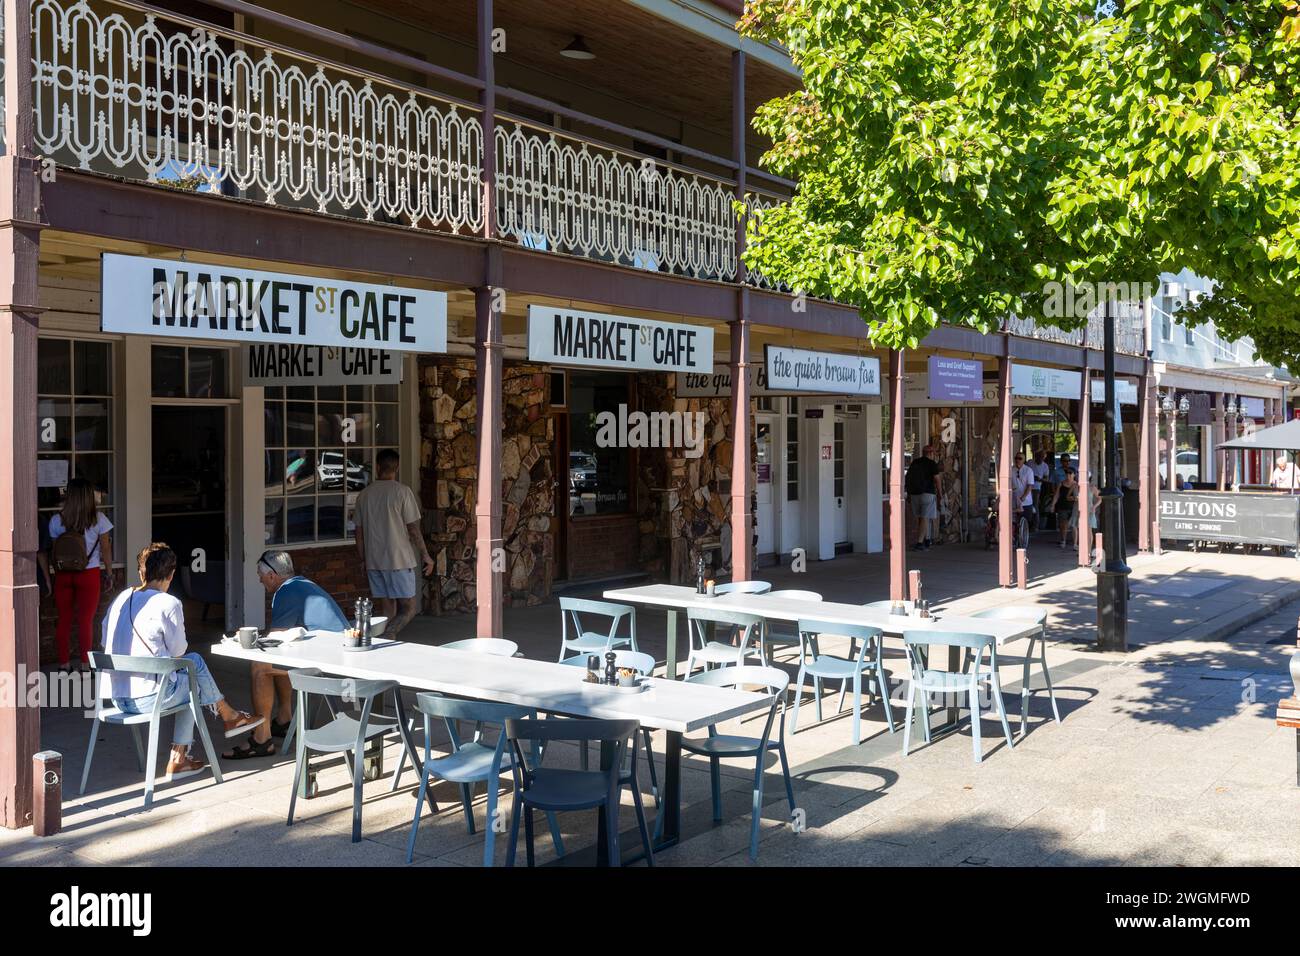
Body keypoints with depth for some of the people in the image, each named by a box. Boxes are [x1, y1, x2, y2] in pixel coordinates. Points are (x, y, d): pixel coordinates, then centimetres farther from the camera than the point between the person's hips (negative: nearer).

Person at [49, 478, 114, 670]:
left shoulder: (57, 520, -1)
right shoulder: (98, 519, -6)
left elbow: (53, 552, 3)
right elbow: (106, 549, -2)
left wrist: (57, 574, 14)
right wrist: (109, 573, 8)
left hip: (63, 574, 2)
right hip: (89, 574, -2)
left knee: (64, 620, 10)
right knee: (86, 621, 3)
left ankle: (64, 665, 15)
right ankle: (84, 666, 7)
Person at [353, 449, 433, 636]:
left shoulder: (364, 494, 6)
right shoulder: (402, 491, -7)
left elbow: (359, 533, 10)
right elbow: (413, 529, -7)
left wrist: (363, 561, 20)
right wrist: (425, 555, 3)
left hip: (373, 562, 5)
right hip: (399, 560, -5)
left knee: (386, 611, 11)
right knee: (408, 609, 0)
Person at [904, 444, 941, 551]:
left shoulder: (914, 462, 10)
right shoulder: (932, 463, -5)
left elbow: (907, 477, 11)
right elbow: (937, 479, -10)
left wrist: (909, 493, 17)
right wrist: (939, 493, 0)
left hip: (915, 493, 5)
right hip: (928, 493, -5)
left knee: (920, 518, 16)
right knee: (925, 518, -6)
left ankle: (926, 540, 25)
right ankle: (919, 542, -15)